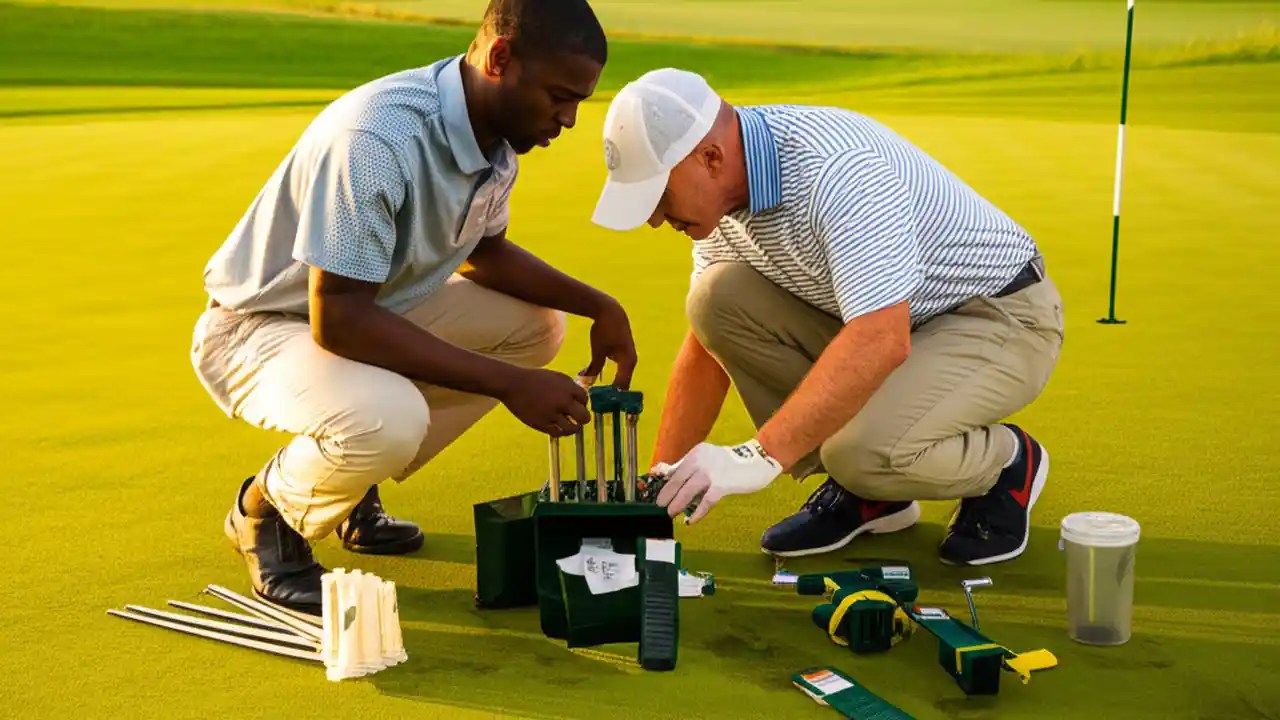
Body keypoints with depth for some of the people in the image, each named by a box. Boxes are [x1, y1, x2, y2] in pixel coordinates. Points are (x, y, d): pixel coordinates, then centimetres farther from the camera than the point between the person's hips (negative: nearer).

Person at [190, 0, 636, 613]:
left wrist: (597, 305, -2)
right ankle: (264, 510, 0)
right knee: (386, 418, -36)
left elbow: (483, 253, 12)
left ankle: (354, 487, 11)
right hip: (257, 328, -8)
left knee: (535, 325, 2)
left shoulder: (500, 134, -6)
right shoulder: (375, 141, -33)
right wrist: (507, 383, -32)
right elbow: (337, 319, -34)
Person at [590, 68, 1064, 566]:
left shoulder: (837, 169, -32)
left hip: (1004, 317, -8)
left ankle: (1009, 464, 2)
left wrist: (758, 457, -42)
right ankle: (862, 492, 3)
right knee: (717, 298, -12)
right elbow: (708, 340, 3)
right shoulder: (725, 185, -5)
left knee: (865, 449, -33)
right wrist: (658, 489, 1)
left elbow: (881, 340, -41)